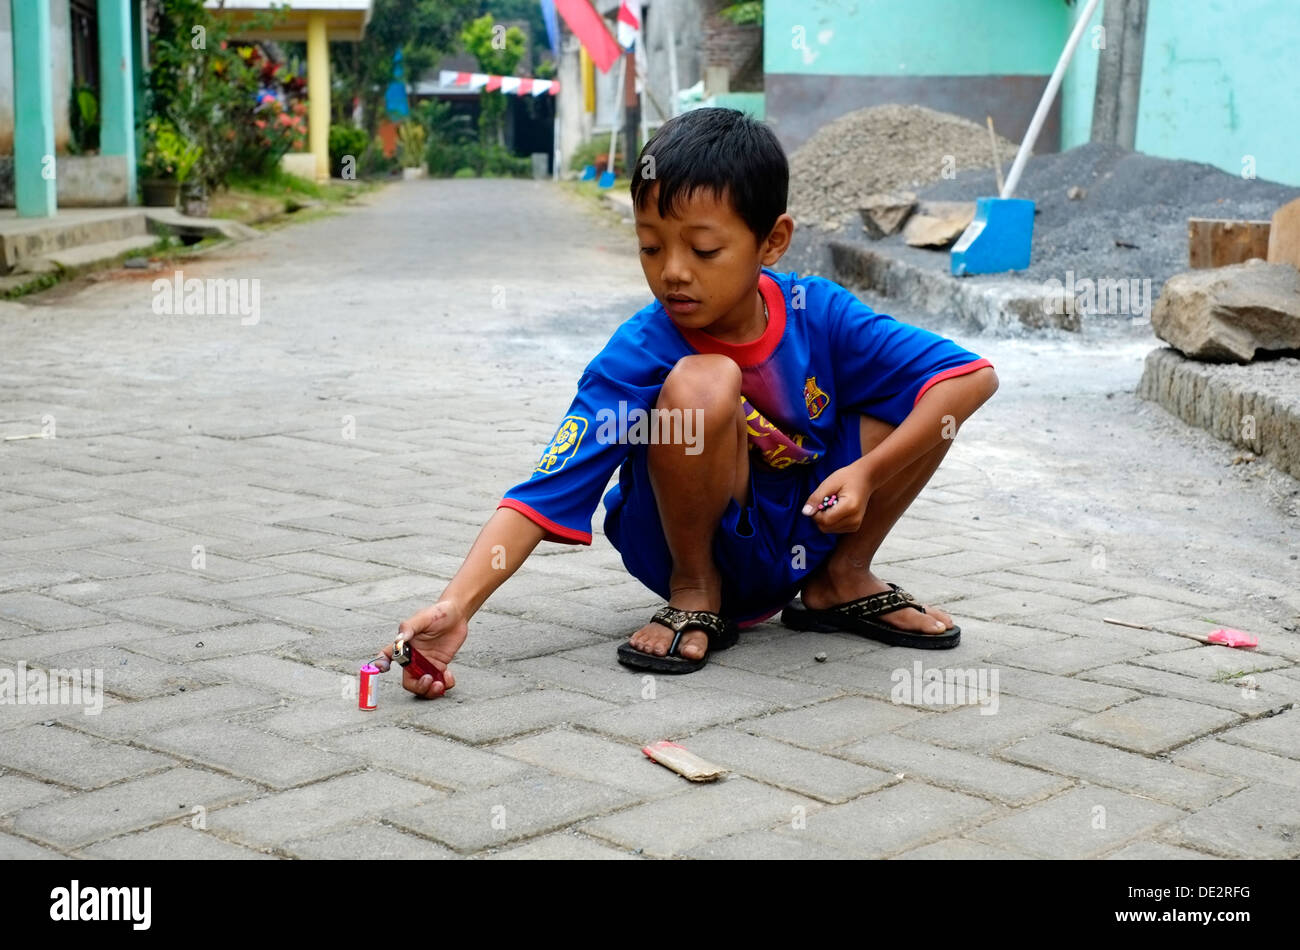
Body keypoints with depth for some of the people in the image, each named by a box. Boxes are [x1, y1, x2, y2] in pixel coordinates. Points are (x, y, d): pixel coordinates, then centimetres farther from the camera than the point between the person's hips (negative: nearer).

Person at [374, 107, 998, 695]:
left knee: (933, 392, -12)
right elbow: (543, 495, -28)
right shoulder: (638, 356, -22)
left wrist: (867, 471, -25)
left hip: (803, 536, 4)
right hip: (698, 542, -4)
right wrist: (455, 606, -42)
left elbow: (974, 376, -14)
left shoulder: (819, 315, -14)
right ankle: (694, 594, -8)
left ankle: (842, 581, 8)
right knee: (703, 383, -33)